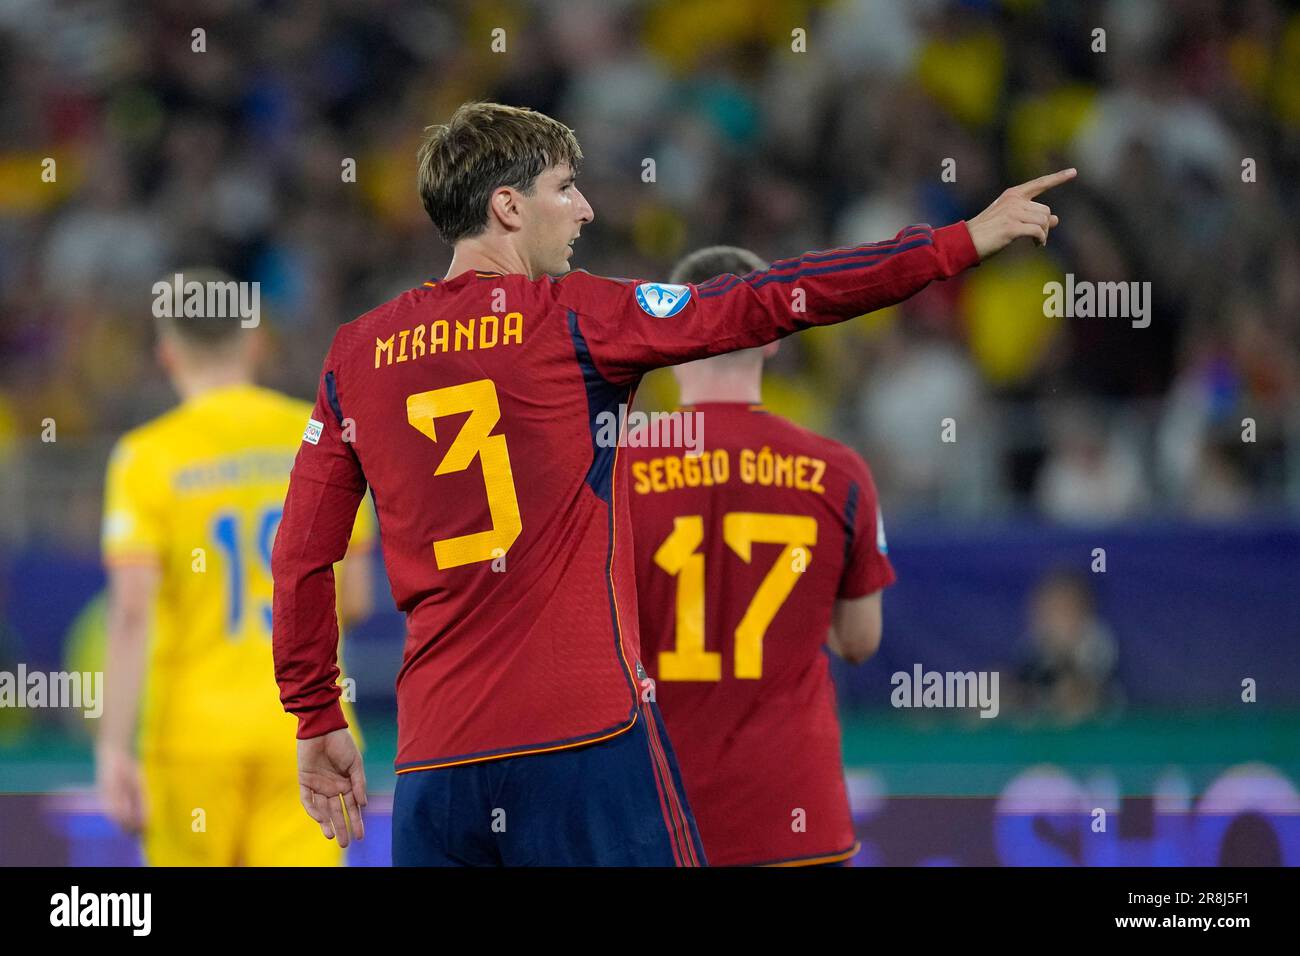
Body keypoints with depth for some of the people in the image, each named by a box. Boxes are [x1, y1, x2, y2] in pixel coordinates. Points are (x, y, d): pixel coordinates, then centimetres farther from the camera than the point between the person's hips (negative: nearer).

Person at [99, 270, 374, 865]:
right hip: (304, 727, 2)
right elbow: (354, 599, 7)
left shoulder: (147, 458, -6)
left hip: (195, 732, -2)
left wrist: (114, 748, -15)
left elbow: (131, 614, -14)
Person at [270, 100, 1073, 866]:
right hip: (585, 736, -4)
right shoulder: (572, 317, -1)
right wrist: (966, 241, 5)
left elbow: (301, 556, 10)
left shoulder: (355, 355, 10)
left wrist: (317, 720, 18)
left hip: (433, 759, 4)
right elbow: (771, 304, -1)